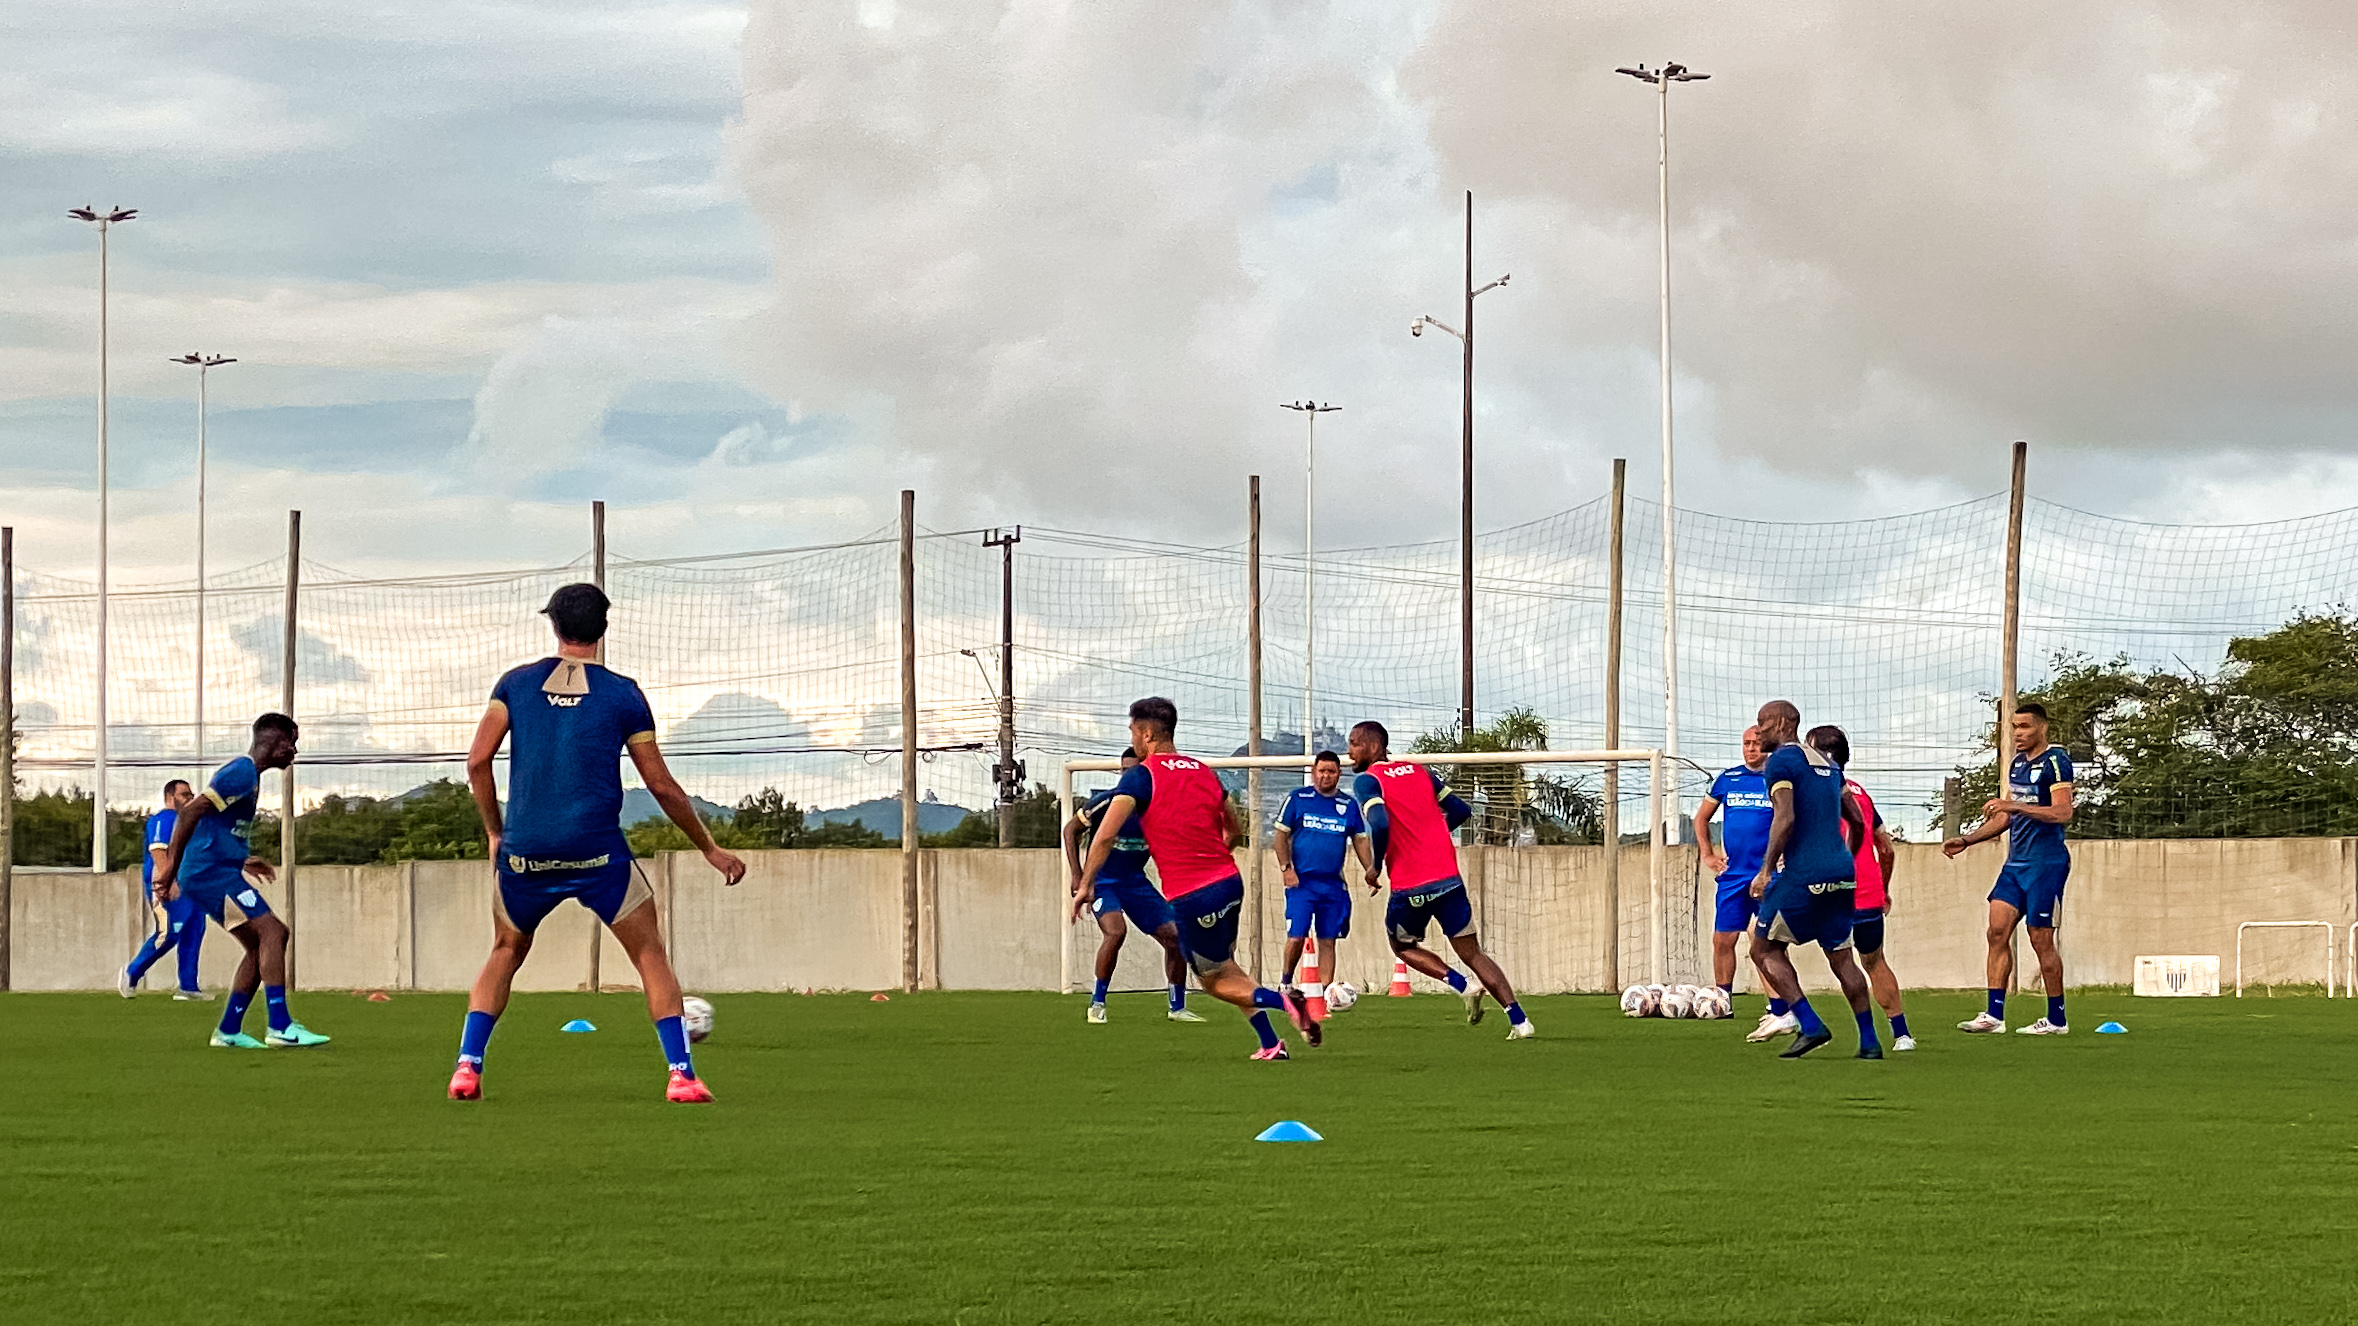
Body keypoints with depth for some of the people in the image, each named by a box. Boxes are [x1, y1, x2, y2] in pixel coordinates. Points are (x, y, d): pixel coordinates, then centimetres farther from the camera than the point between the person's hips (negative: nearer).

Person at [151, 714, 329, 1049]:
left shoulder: (249, 775, 20)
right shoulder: (242, 772, -13)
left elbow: (215, 829, 28)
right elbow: (190, 811, -20)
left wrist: (242, 862, 29)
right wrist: (170, 866, -21)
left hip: (216, 872, 11)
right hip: (212, 873, -11)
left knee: (260, 944, 10)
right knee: (272, 931, -16)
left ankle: (228, 1031, 9)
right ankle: (280, 1026, -22)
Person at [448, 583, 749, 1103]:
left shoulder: (517, 683, 7)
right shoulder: (622, 694, 2)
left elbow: (477, 762, 2)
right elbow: (662, 786, 4)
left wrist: (494, 834, 15)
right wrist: (710, 849, 13)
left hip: (524, 851, 2)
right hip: (597, 852, -2)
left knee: (505, 953, 22)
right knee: (651, 955, 9)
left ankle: (466, 1068, 9)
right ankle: (681, 1074, -4)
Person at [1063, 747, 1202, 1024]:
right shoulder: (1105, 801, -17)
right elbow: (1071, 830, -5)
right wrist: (1076, 874, -11)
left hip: (1135, 880, 5)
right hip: (1102, 879, -5)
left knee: (1175, 936, -2)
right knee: (1116, 931, -30)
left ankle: (1177, 1007, 16)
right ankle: (1097, 1003, -14)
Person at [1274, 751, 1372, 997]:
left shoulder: (1349, 805, 10)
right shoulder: (1298, 798, 2)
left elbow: (1360, 841, 14)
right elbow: (1282, 835, 3)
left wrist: (1371, 870, 2)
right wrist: (1286, 868, -7)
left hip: (1333, 884, 3)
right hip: (1301, 882, -3)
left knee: (1328, 941, 2)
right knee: (1296, 937, -11)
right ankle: (1286, 983, 11)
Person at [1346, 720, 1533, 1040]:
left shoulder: (1367, 781, -6)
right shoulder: (1419, 771, 13)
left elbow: (1380, 824, -23)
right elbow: (1461, 811, 16)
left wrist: (1376, 866, -8)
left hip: (1410, 888, -5)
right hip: (1449, 878, 5)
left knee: (1403, 946, 21)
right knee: (1473, 953, 11)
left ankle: (1462, 986, 0)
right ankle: (1519, 1021, 0)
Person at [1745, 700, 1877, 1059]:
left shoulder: (1781, 761, -6)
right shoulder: (1826, 764, 19)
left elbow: (1786, 819, -18)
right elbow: (1856, 819, 23)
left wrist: (1766, 870, -16)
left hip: (1803, 877, -8)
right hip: (1842, 875, 8)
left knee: (1765, 948, 3)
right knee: (1841, 956, 13)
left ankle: (1810, 1025, -8)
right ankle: (1869, 1041, 10)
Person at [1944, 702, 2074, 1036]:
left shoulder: (2056, 761, -10)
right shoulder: (2018, 763, 17)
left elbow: (2063, 813, -20)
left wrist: (2015, 806, -25)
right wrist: (1966, 840, 18)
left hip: (2046, 863, -8)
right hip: (2016, 861, 8)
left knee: (2041, 939, -4)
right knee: (1997, 930, -2)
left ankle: (2056, 1019, 6)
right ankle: (1994, 1015, -2)